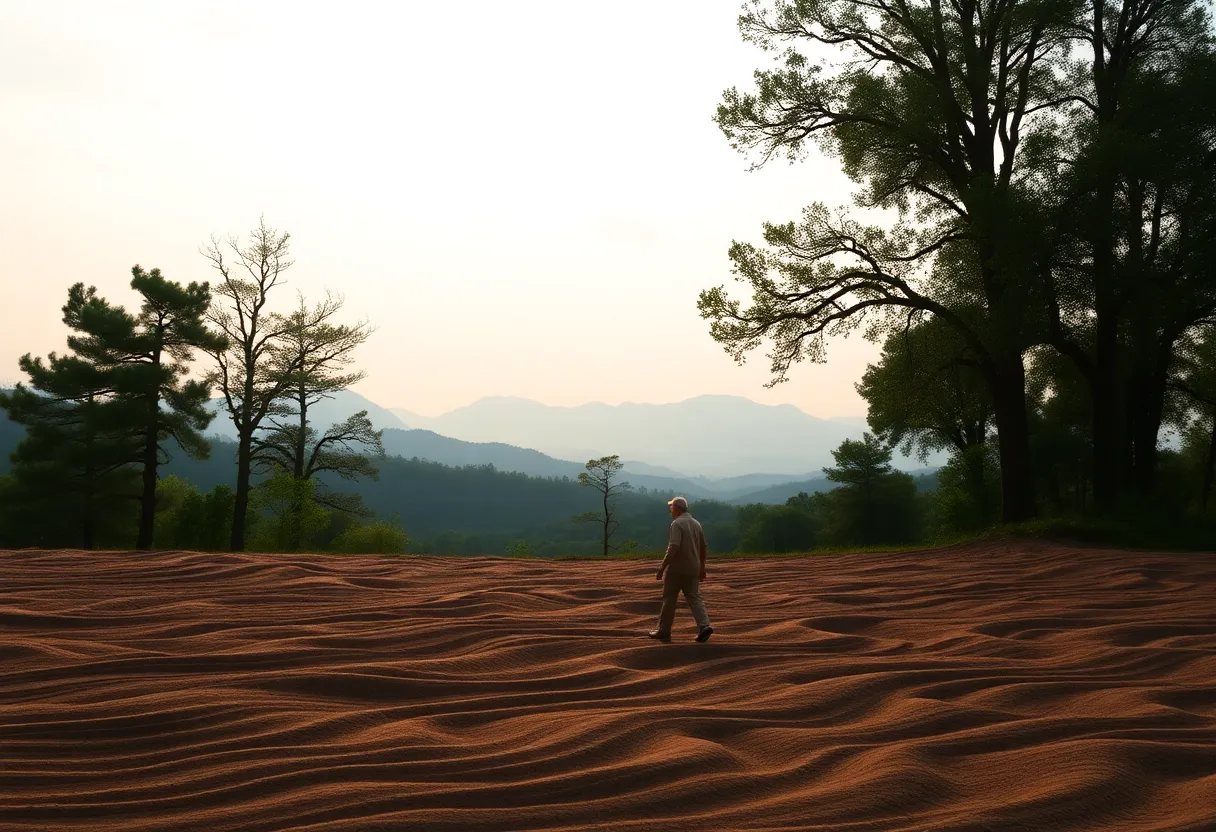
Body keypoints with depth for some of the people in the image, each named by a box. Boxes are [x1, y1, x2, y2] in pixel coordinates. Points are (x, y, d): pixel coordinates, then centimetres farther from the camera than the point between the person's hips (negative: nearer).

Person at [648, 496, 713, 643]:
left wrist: (662, 566, -20)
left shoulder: (677, 524, -12)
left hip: (676, 569, -7)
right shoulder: (696, 524, 12)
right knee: (694, 597, 4)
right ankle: (704, 625, -14)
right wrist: (702, 567, 25)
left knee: (669, 599, 4)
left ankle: (664, 631, 11)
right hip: (693, 569, 7)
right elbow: (702, 548, 17)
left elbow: (673, 548, -22)